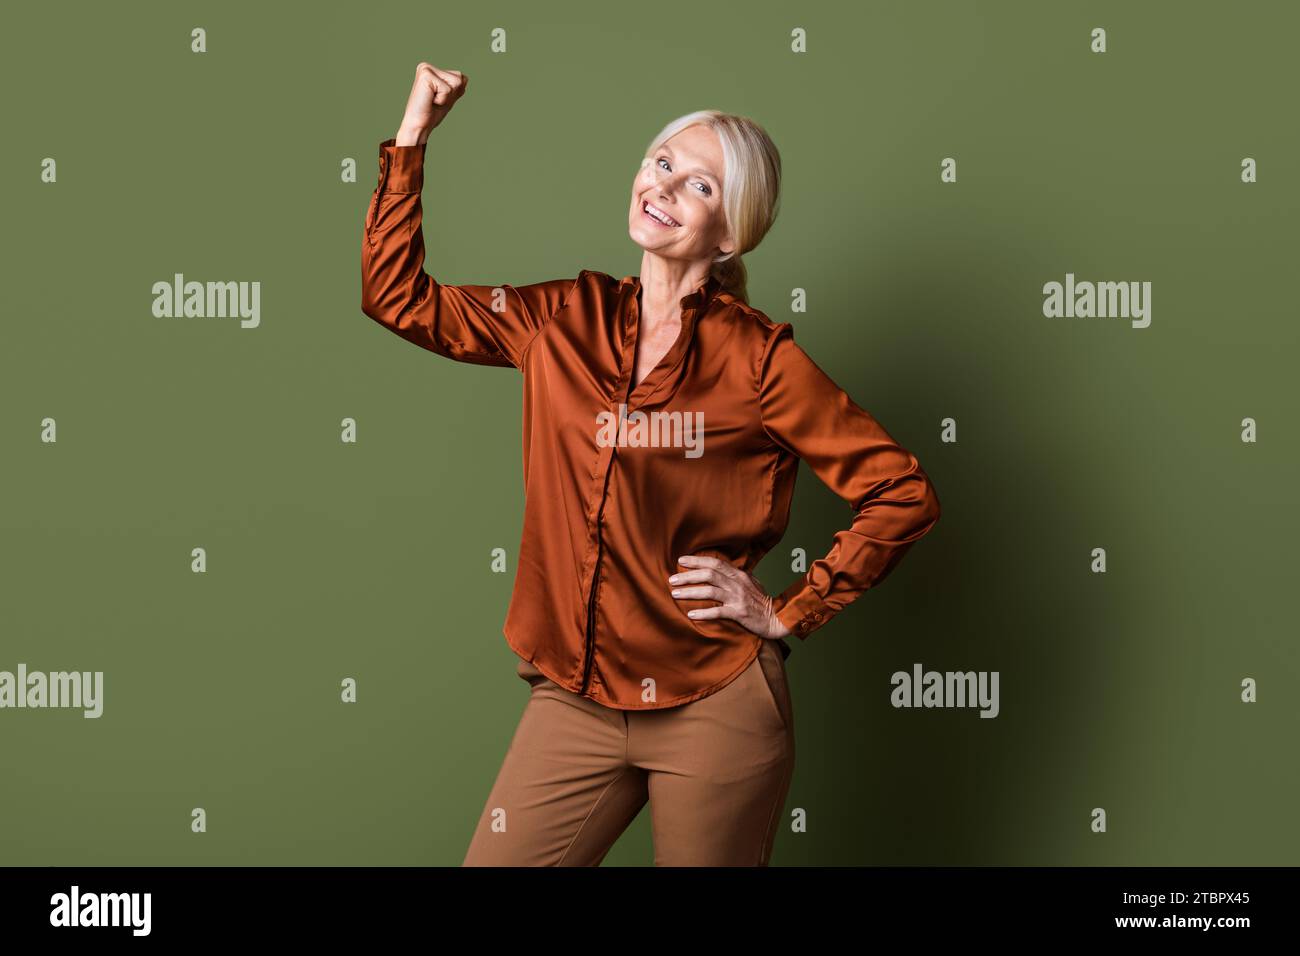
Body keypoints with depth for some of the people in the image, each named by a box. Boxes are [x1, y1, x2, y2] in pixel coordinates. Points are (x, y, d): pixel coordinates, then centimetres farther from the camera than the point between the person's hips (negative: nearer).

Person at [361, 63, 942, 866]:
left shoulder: (755, 356, -8)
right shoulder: (565, 320, 5)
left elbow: (903, 493, -8)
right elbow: (399, 296, 11)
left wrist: (788, 613, -7)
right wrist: (413, 137, 7)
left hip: (713, 704, -4)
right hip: (573, 700, 4)